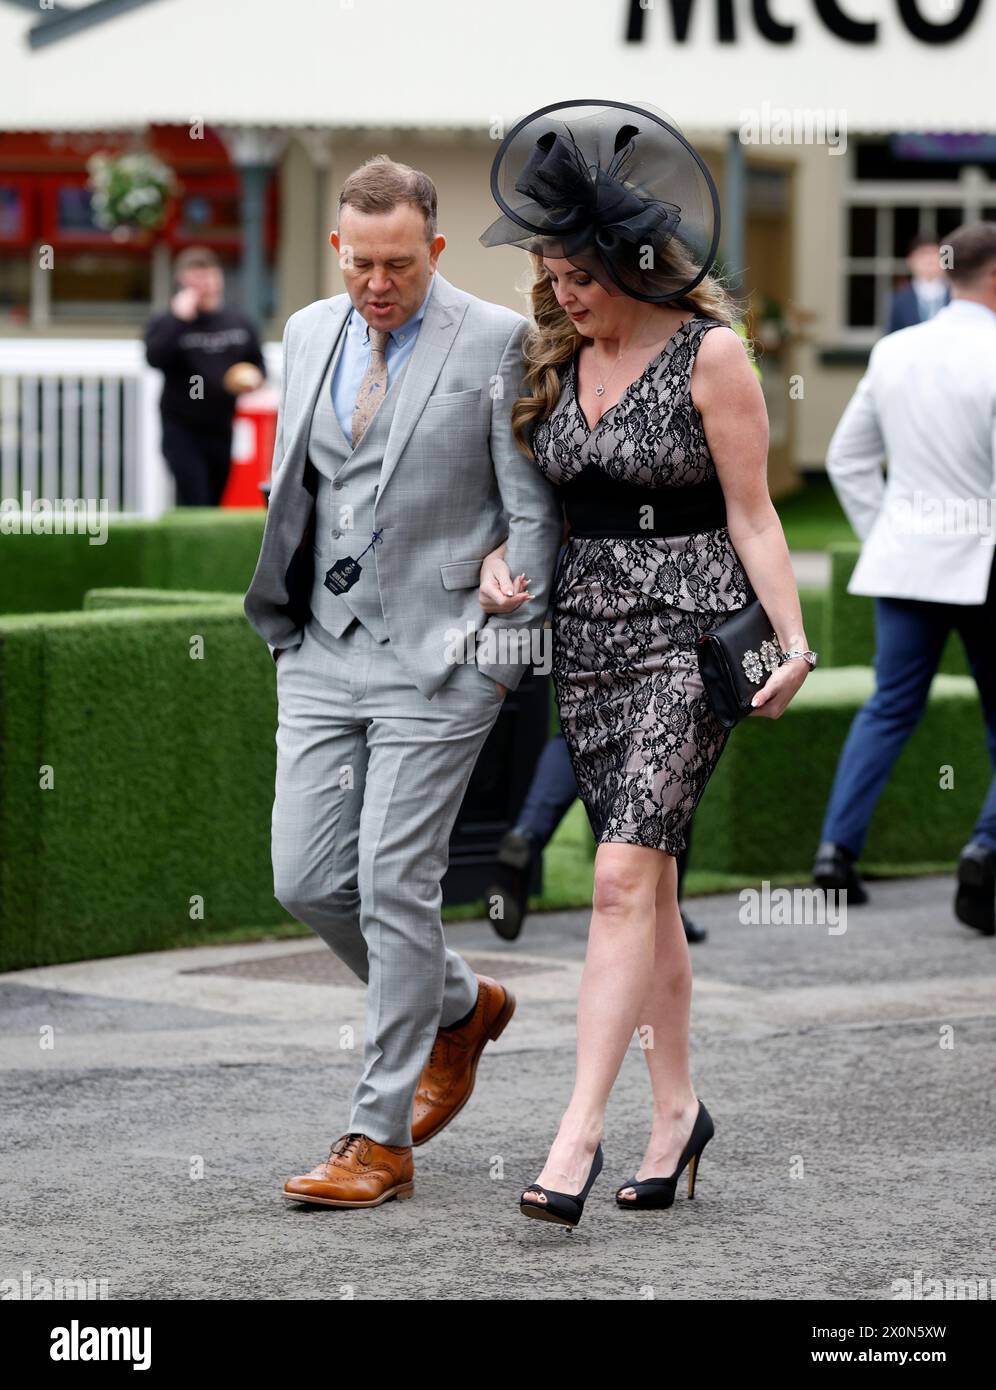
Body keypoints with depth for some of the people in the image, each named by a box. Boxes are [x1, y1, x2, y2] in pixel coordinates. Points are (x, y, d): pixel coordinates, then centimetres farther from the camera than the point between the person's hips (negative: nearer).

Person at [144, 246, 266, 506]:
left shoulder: (238, 321, 10)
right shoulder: (166, 324, -3)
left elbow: (257, 362, 21)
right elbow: (155, 357, -22)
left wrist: (254, 376, -2)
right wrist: (179, 318, -24)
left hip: (223, 430, 4)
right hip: (182, 430, -4)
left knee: (215, 502, 7)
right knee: (193, 502, -14)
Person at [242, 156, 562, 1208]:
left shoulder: (495, 343, -7)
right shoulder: (309, 335, 10)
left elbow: (532, 510, -6)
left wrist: (509, 649, -8)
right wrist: (284, 612, 11)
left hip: (438, 651, -6)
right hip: (323, 648, 6)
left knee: (395, 885, -6)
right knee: (307, 879, 3)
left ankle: (380, 1139, 1)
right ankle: (460, 1007, 30)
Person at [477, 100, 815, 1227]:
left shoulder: (708, 354, -7)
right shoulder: (557, 360, 10)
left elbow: (751, 514, -6)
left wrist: (793, 641, -14)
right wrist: (501, 558, 0)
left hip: (687, 632, -6)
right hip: (587, 632, 6)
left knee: (624, 874, -15)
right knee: (646, 879, 10)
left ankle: (579, 1130, -19)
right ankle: (675, 1109, 20)